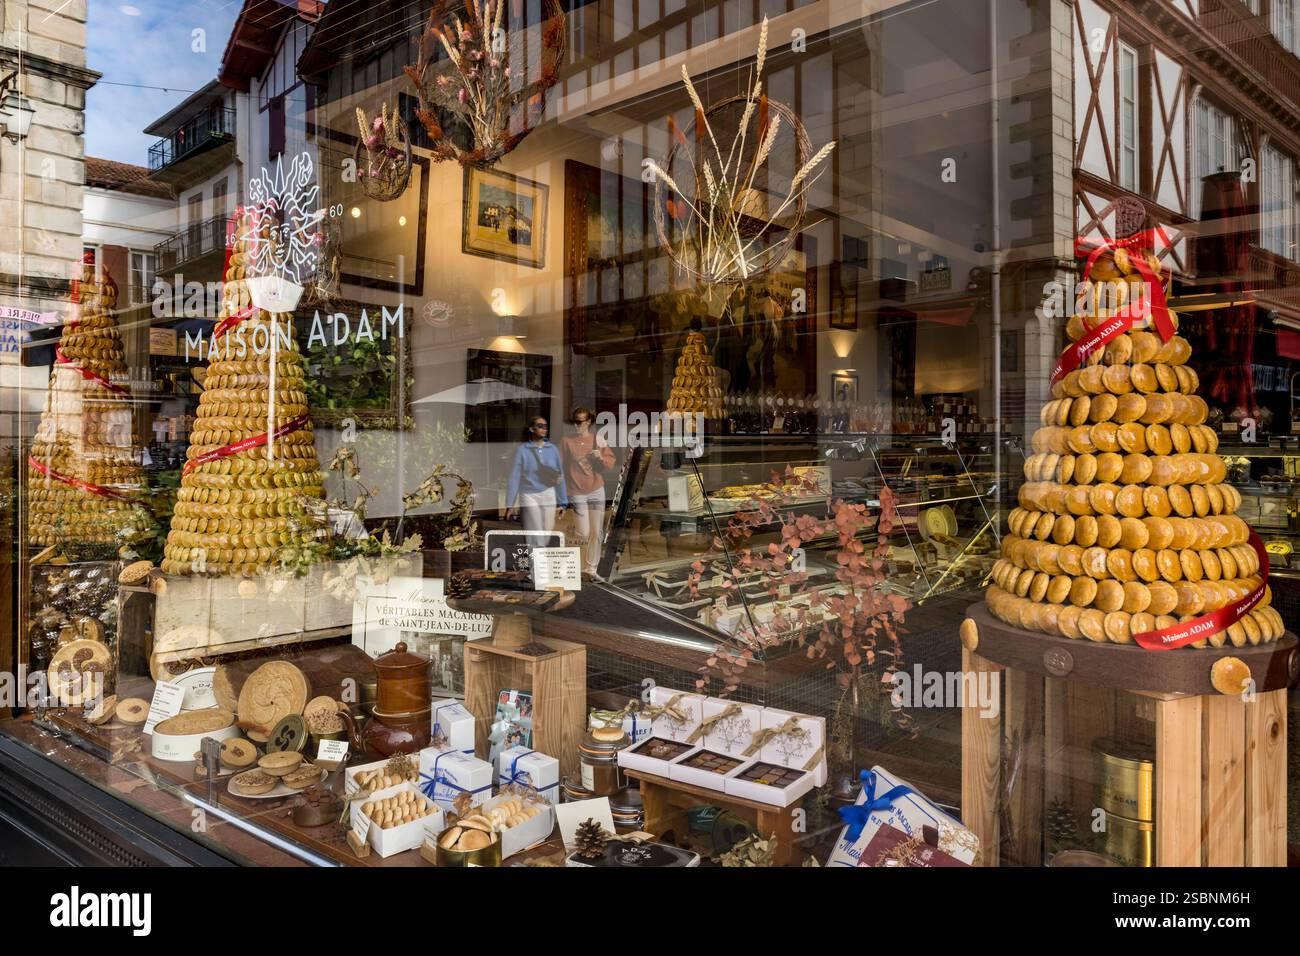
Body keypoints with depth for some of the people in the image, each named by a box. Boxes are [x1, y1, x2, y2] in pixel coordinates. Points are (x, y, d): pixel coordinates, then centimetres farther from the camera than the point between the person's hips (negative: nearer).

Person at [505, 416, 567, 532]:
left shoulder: (553, 449, 5)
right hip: (529, 496, -3)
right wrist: (510, 504, -5)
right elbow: (515, 477, -3)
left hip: (549, 496, 3)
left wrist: (562, 502, 7)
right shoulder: (522, 450, -3)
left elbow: (560, 476, 8)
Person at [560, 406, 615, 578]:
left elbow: (611, 462, 6)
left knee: (596, 532, 5)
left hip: (596, 491, 3)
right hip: (577, 493, -3)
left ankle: (591, 568, 16)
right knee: (584, 534, -5)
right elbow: (560, 465, -2)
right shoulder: (566, 441, -2)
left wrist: (601, 457, -15)